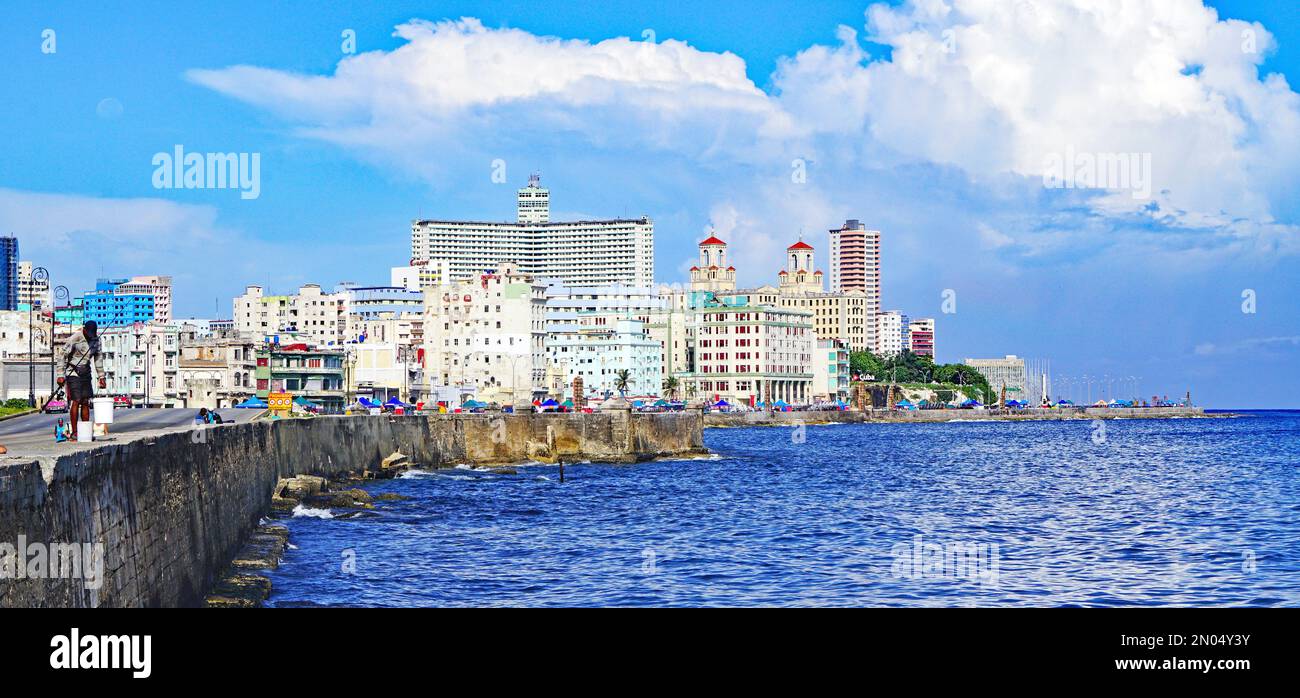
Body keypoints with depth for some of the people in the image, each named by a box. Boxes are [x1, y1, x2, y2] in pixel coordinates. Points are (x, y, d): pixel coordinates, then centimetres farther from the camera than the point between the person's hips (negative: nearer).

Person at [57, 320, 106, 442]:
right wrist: (61, 376, -17)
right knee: (76, 402, -12)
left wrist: (101, 376, 12)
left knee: (86, 403, 3)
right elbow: (62, 355, -13)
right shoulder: (75, 339, -16)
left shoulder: (96, 339, 3)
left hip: (86, 373, 6)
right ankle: (74, 433, -10)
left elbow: (98, 357, 14)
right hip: (73, 373, -6)